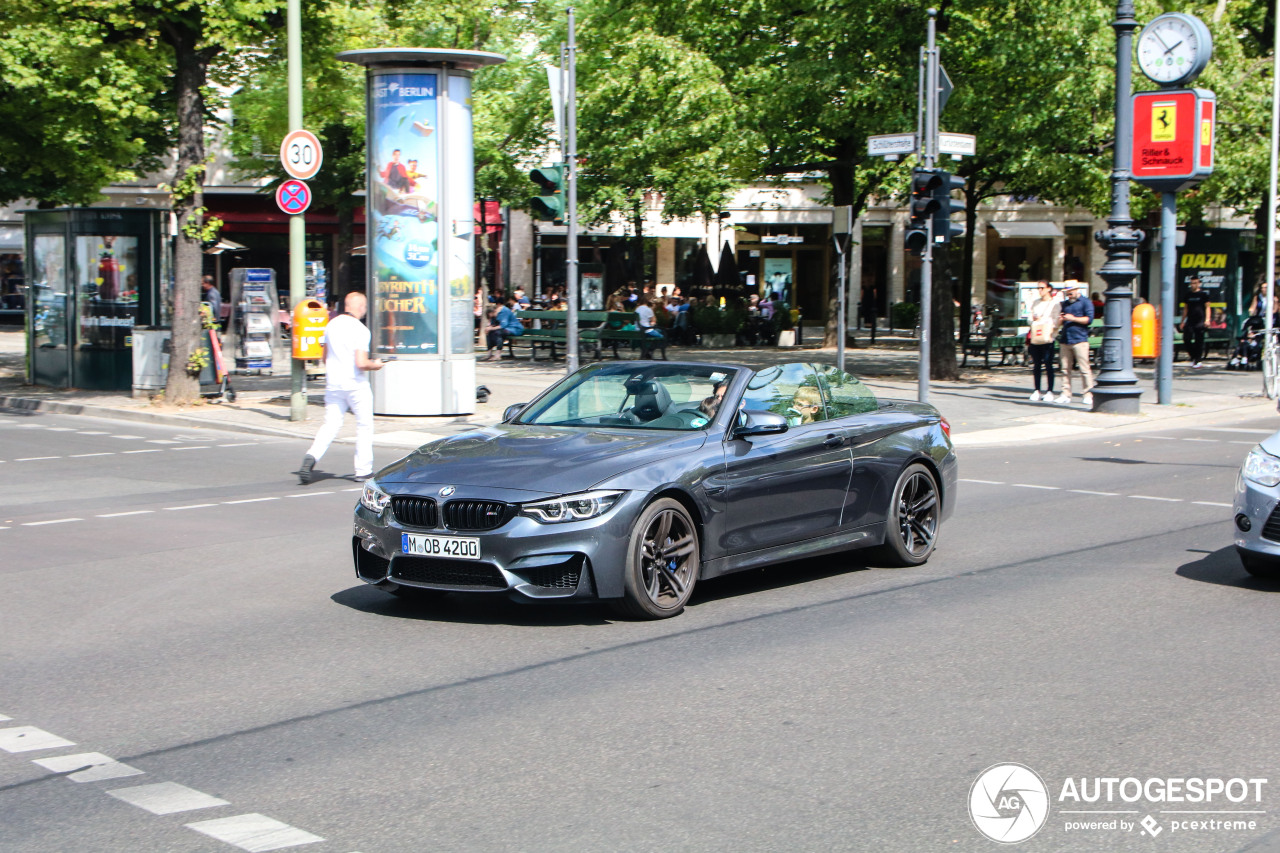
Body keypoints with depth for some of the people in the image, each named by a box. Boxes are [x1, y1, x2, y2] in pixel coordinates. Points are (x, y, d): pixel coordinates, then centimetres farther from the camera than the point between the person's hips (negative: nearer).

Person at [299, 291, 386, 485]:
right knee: (364, 426, 9)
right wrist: (375, 365, -1)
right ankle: (363, 471, 12)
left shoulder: (331, 325, 6)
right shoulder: (360, 330, -14)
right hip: (356, 385, -5)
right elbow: (361, 363, -21)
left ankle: (312, 456, -17)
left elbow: (325, 358, 15)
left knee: (330, 425, 6)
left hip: (333, 384, 5)